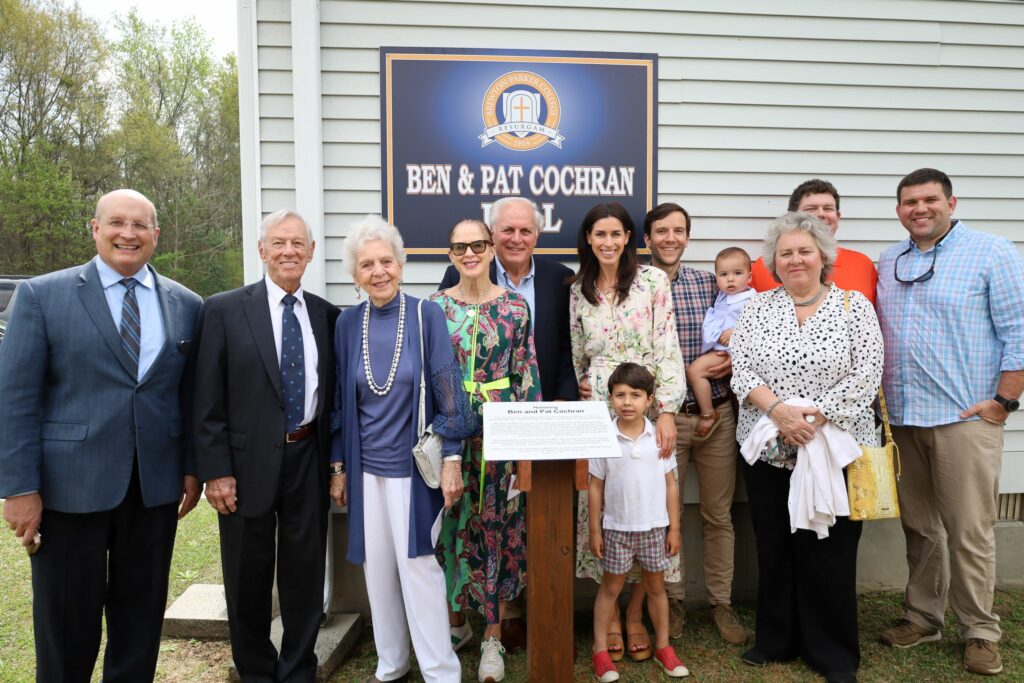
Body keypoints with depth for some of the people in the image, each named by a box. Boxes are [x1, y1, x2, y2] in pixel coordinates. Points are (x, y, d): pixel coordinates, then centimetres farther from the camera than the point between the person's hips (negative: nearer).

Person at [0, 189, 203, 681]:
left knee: (141, 614, 15)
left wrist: (193, 468, 5)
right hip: (70, 486, -2)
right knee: (67, 619, 12)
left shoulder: (186, 305, 5)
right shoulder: (42, 295, -3)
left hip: (156, 488, 3)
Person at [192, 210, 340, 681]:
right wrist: (215, 471, -10)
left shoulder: (326, 315, 4)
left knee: (305, 574, 13)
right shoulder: (224, 310, -5)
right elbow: (207, 401, -6)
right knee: (248, 578, 14)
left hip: (309, 461, 2)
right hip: (248, 463, -2)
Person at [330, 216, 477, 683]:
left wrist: (452, 457, -12)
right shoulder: (348, 323, 2)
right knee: (377, 567, 13)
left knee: (417, 565, -2)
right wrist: (338, 467, 8)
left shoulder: (426, 316, -8)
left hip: (414, 463, -4)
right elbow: (340, 400, 6)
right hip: (366, 466, 4)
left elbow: (448, 388, -9)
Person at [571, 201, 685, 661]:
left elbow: (668, 348, -5)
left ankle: (637, 613, 16)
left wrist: (667, 411, -12)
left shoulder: (652, 281, 0)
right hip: (597, 412, 2)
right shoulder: (578, 291, 10)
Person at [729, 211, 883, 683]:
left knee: (828, 552, 4)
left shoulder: (854, 306, 1)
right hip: (768, 452, 2)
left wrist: (814, 418, -18)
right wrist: (778, 409, -18)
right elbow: (740, 368, -2)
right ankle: (775, 640, 29)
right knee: (774, 549, 11)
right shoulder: (757, 307, 7)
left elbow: (866, 376, -8)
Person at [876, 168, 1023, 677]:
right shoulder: (887, 263, 13)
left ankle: (979, 632, 17)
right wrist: (876, 397, 10)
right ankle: (922, 617, 26)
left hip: (963, 417, -4)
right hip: (900, 419, 5)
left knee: (969, 532, 0)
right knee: (918, 527, 13)